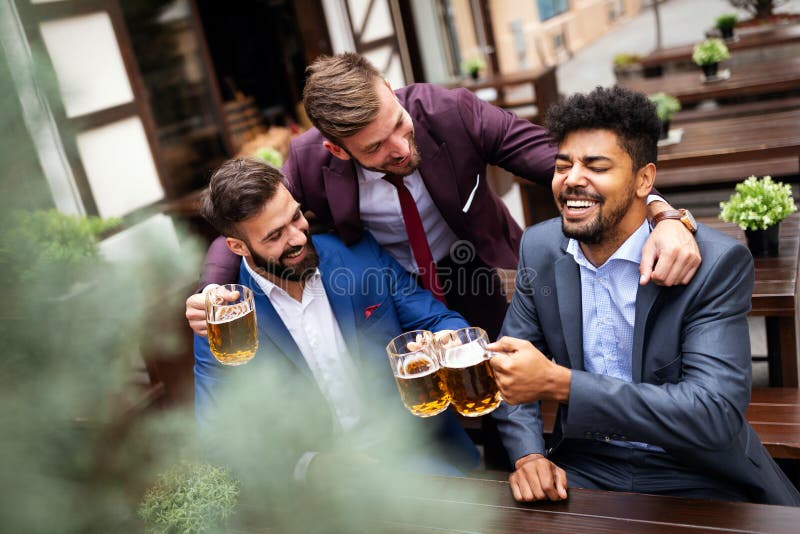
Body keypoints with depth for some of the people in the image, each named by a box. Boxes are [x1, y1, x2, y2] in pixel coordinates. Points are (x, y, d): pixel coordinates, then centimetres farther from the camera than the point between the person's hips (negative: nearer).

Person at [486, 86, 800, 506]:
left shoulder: (716, 263, -16)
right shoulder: (540, 249, -2)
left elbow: (716, 415, -25)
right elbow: (510, 367, 5)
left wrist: (557, 383, -31)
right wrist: (528, 455, -14)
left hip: (696, 478, -2)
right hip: (584, 467, 2)